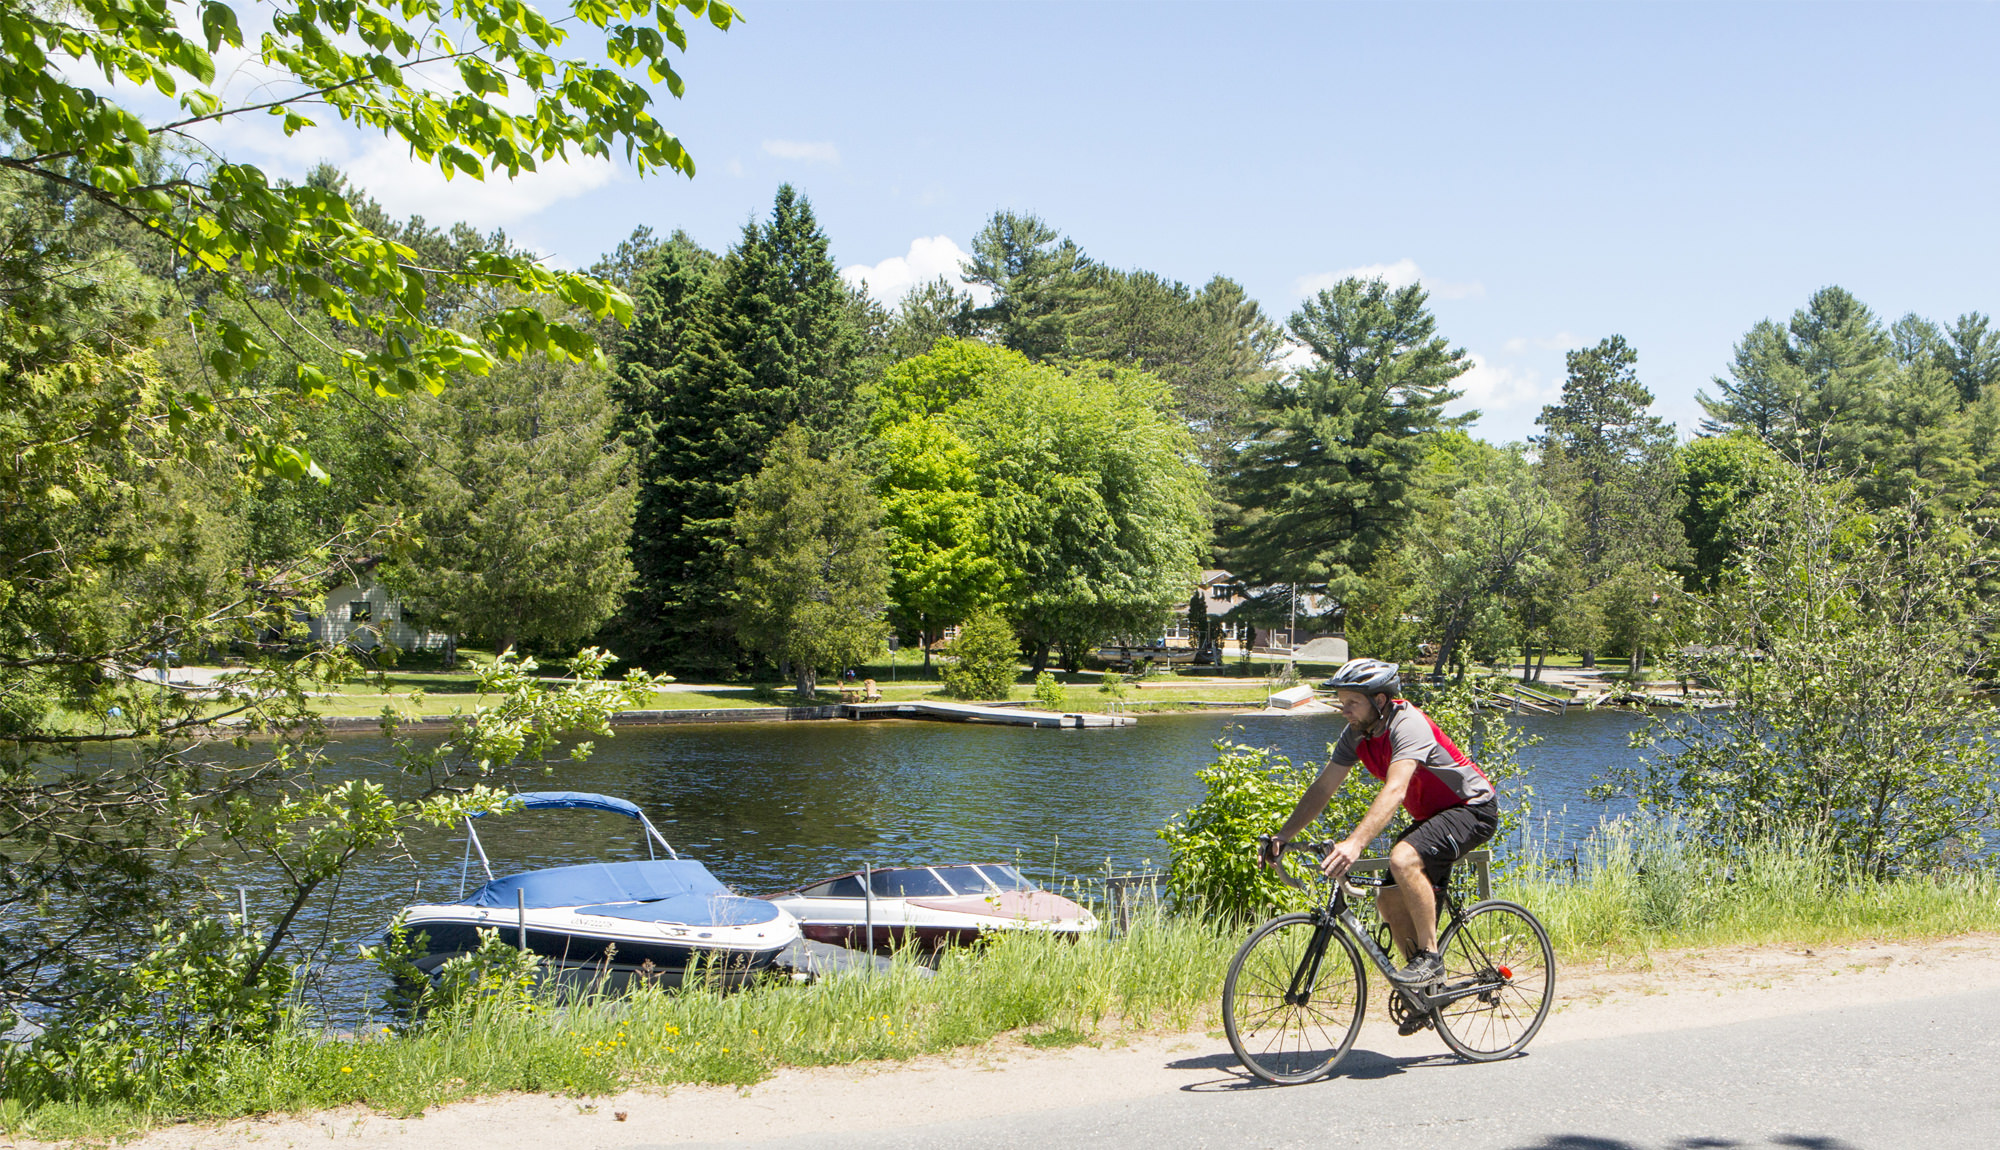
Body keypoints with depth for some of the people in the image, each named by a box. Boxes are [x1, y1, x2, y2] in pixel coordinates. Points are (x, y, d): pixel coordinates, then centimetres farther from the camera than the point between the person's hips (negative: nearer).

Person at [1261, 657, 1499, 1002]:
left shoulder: (1408, 724, -29)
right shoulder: (1357, 734, -4)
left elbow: (1395, 792, -42)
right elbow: (1322, 788, -1)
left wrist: (1355, 843, -53)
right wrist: (1282, 836, -10)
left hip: (1473, 807, -9)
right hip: (1430, 815, 9)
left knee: (1403, 859, -32)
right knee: (1390, 900, 1)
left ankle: (1430, 956, -17)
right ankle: (1427, 988, 17)